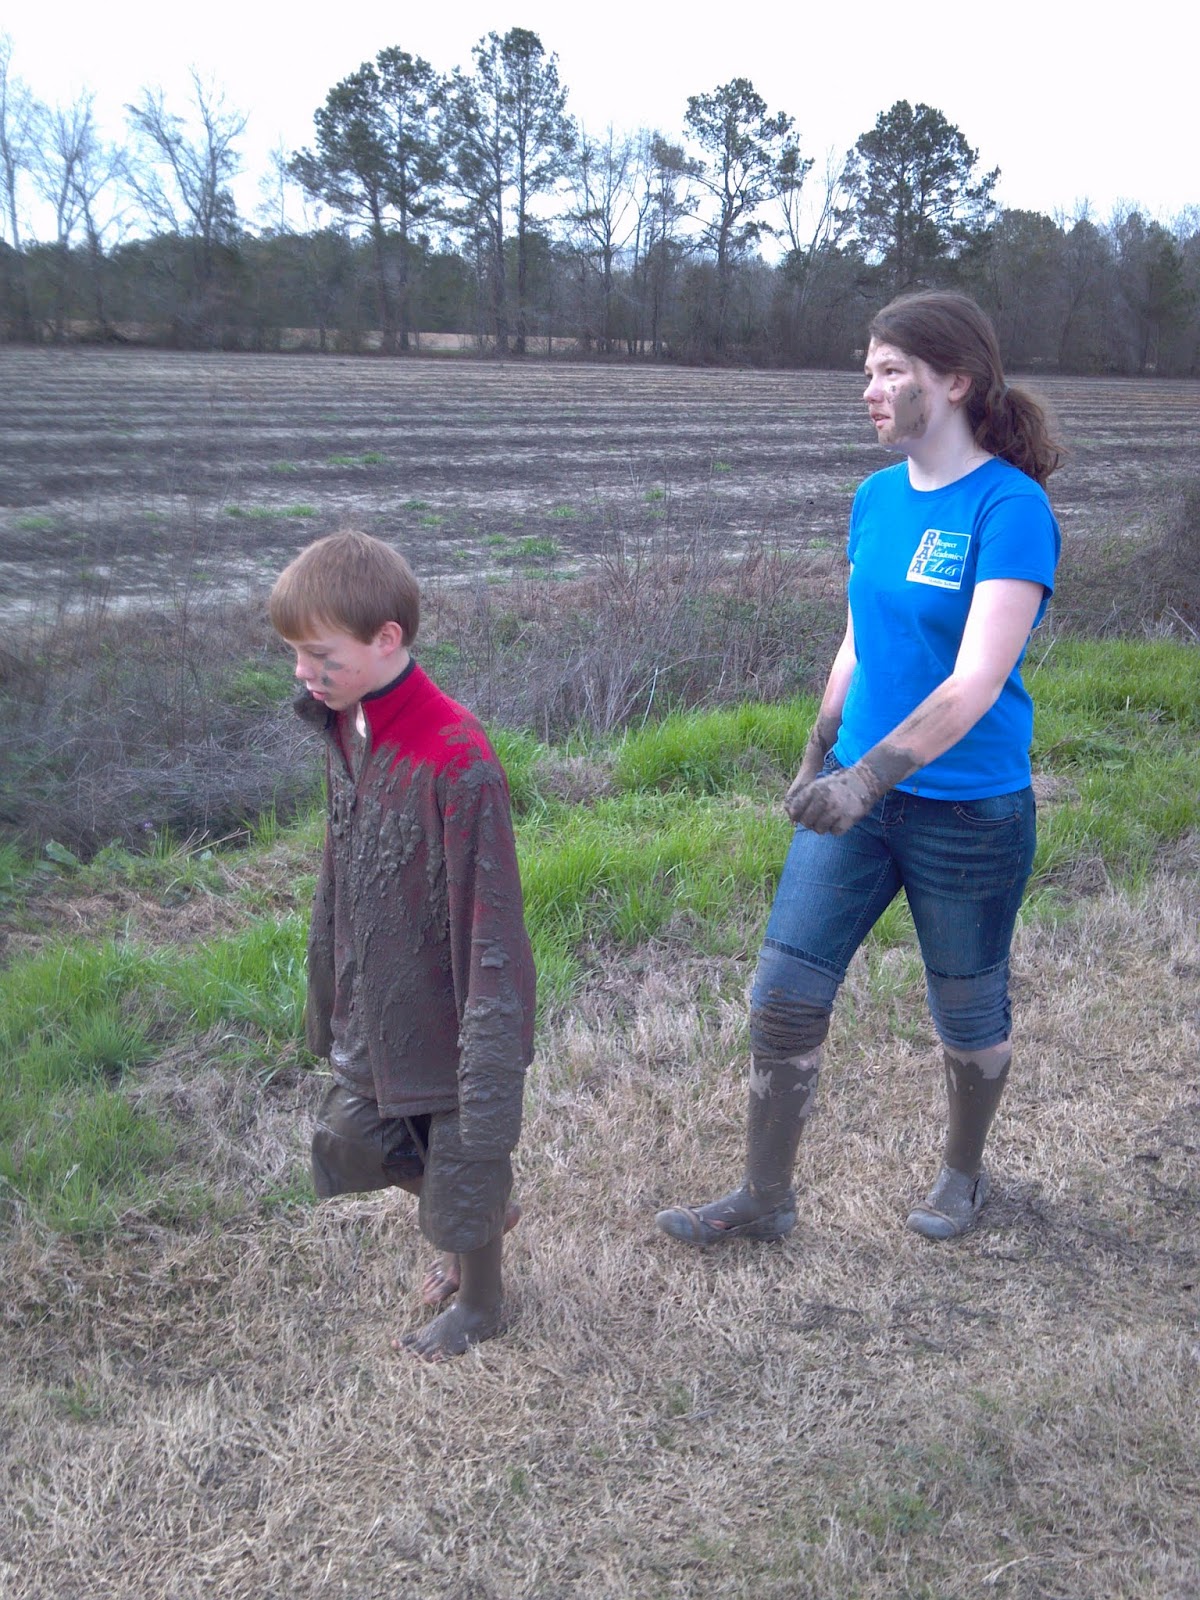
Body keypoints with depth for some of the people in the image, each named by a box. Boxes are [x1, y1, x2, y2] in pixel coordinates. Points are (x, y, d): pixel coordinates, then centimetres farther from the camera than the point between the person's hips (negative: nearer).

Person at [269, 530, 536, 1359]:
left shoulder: (456, 760, -29)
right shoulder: (345, 729, -2)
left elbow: (490, 921, -25)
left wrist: (489, 1053, -23)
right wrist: (328, 996, 16)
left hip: (449, 1012, -8)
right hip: (377, 1012, 8)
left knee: (464, 1162, 13)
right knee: (351, 1139, 22)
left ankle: (479, 1306, 41)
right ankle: (487, 1216, 47)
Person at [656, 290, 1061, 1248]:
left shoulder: (1009, 508, -17)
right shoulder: (877, 498, 5)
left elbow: (975, 683, -27)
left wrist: (869, 777, -36)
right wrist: (815, 764, 17)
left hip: (970, 811, -6)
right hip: (855, 789, 6)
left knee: (968, 1014, 15)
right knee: (783, 997, 6)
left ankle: (963, 1174, 42)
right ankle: (766, 1200, 24)